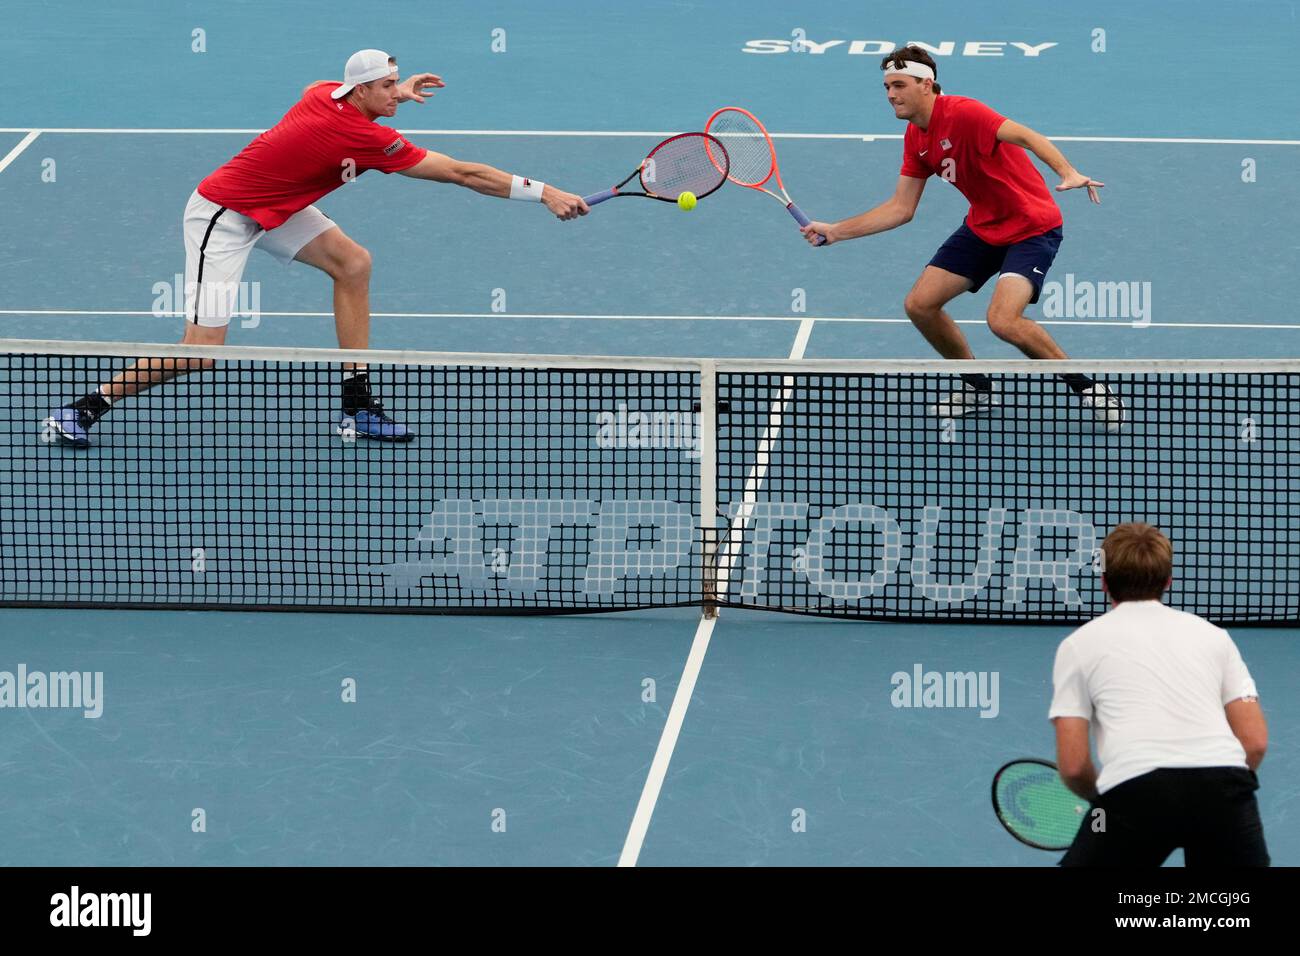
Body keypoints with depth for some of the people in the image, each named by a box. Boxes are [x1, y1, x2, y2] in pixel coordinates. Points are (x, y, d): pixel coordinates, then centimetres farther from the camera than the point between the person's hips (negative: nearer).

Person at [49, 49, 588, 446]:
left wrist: (397, 92, 17)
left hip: (273, 206, 10)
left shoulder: (325, 92, -6)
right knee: (202, 351, -13)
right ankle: (85, 408, 1)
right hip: (222, 218, -10)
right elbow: (465, 174, -26)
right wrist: (544, 194, -22)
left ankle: (357, 406, 5)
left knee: (353, 264, 0)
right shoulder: (365, 137, -29)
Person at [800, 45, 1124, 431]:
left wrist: (1069, 174, -50)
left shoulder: (962, 114, -23)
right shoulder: (915, 139, 4)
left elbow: (1028, 138, -34)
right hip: (983, 227, 9)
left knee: (1003, 320, -27)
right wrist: (836, 231, 6)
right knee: (920, 305, 1)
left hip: (1032, 226, -9)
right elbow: (900, 208, 10)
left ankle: (1088, 388, -8)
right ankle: (978, 388, 21)